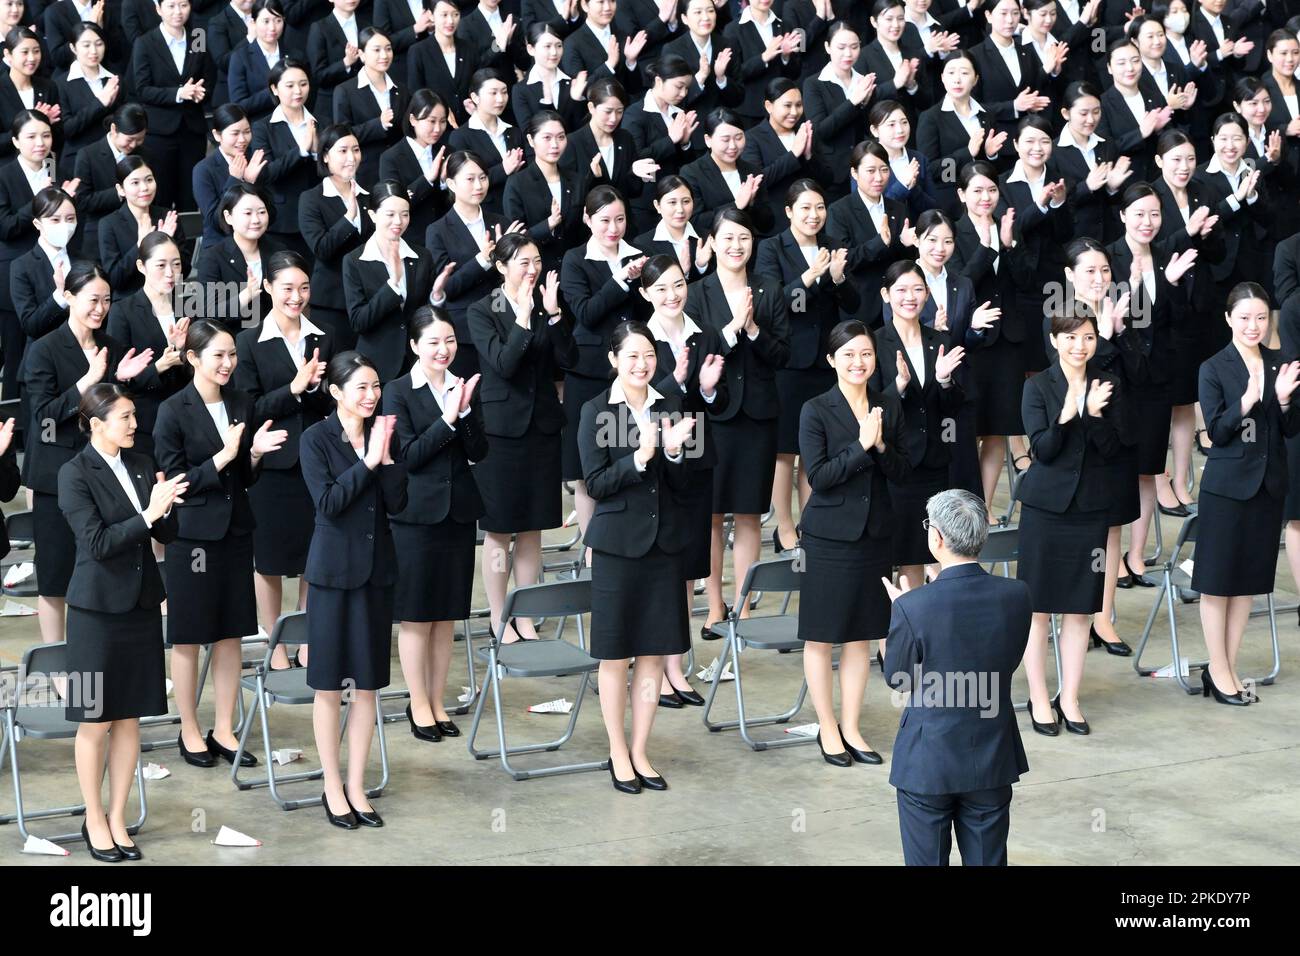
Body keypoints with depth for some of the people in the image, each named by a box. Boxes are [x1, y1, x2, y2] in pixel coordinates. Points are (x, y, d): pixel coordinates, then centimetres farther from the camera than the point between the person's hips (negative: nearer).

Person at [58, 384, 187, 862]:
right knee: (96, 721, 3)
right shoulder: (75, 473, -11)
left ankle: (117, 818, 18)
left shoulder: (142, 464, 5)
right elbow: (98, 543, -18)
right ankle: (94, 822, 15)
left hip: (141, 603, 5)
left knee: (129, 717, 9)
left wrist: (167, 506, -14)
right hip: (98, 608, -5)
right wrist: (147, 515, -23)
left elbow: (166, 534, 6)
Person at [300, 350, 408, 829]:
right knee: (329, 685, 3)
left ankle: (356, 786, 16)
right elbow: (327, 502, -16)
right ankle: (332, 789, 12)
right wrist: (367, 462, -19)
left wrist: (387, 458, -13)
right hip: (334, 569, -4)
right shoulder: (316, 439, -7)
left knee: (368, 685, 8)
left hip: (377, 568, 4)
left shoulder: (382, 434, 5)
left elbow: (397, 502, -1)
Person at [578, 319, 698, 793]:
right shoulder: (596, 411, -5)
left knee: (655, 652, 7)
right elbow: (595, 483, -10)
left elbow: (681, 484, 7)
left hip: (664, 541, 4)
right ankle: (618, 754, 14)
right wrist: (639, 458, -23)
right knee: (616, 653, 4)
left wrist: (672, 451, -12)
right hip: (619, 543, -4)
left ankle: (640, 751, 17)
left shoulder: (670, 406, 5)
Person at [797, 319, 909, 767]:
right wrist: (860, 447, -22)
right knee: (821, 637, 3)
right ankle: (827, 730, 15)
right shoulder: (816, 411, -7)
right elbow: (817, 475, -14)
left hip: (874, 536, 4)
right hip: (829, 538, -4)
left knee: (861, 636, 10)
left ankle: (851, 728, 20)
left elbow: (902, 474, 4)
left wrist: (881, 446, -14)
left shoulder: (889, 408, 6)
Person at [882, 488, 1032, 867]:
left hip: (927, 763, -3)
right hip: (993, 760, 3)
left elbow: (897, 678, -8)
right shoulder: (1016, 595, -12)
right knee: (987, 861, 16)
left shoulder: (913, 607, -23)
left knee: (926, 861, 13)